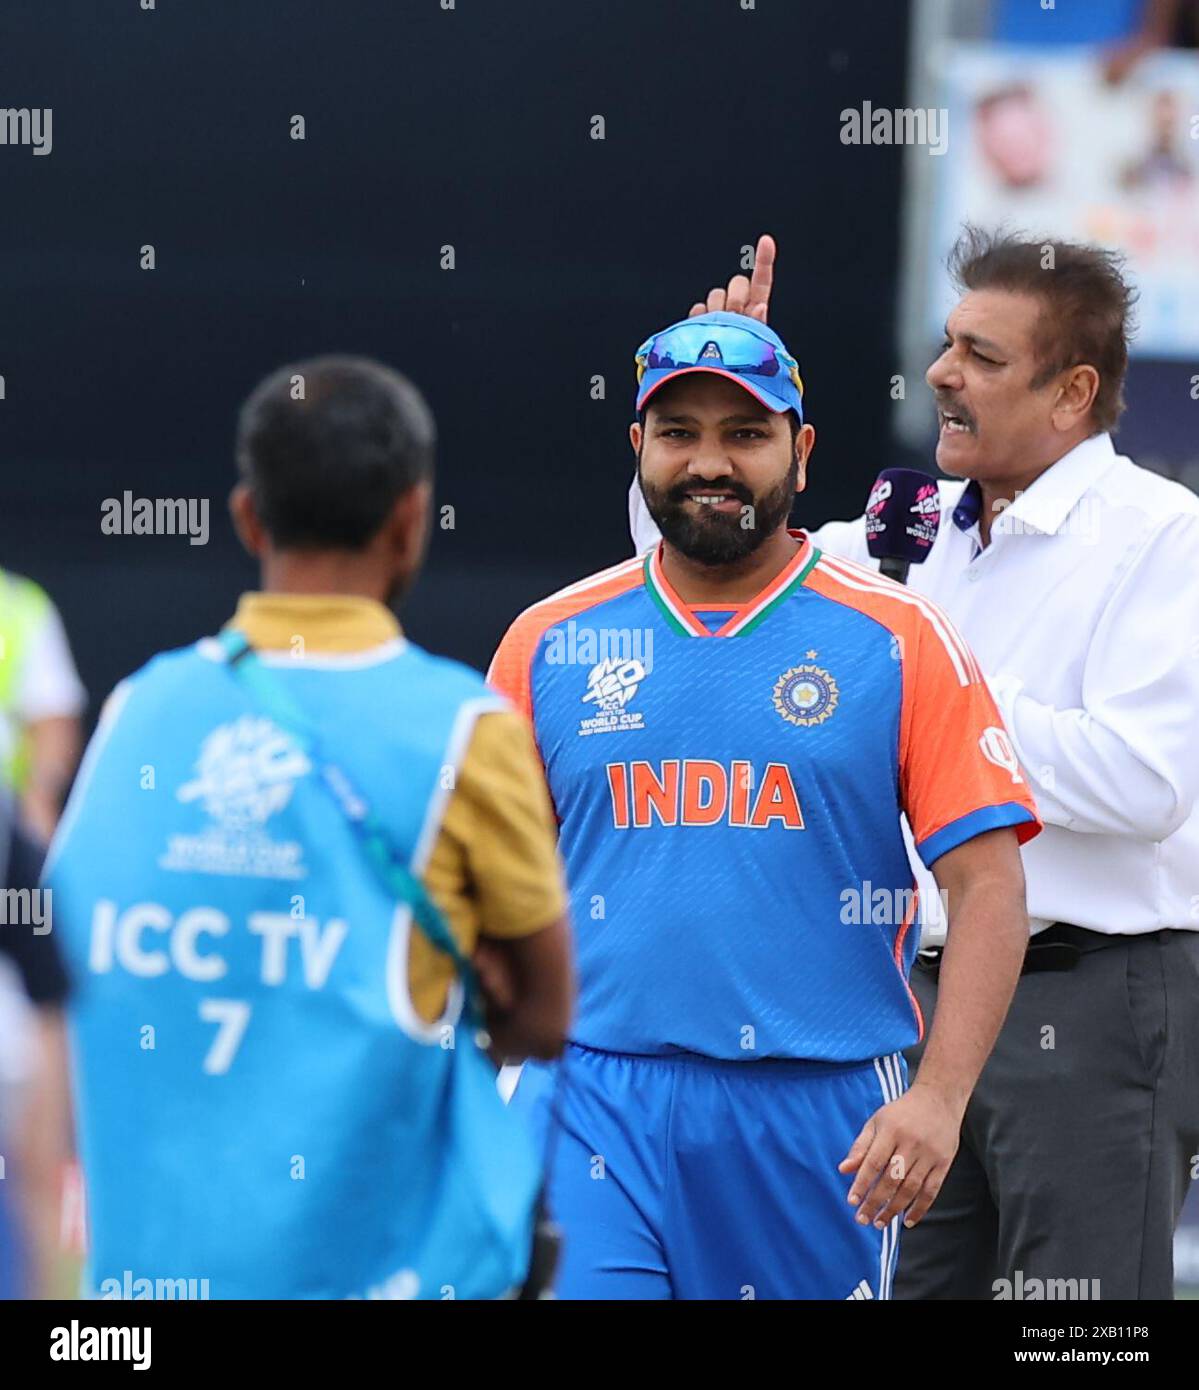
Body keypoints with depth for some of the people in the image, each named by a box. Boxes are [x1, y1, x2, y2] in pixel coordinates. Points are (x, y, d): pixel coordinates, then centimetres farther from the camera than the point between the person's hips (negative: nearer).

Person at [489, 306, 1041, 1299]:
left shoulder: (899, 639, 2)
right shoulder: (548, 643, 8)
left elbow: (987, 886, -3)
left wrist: (940, 1098, -15)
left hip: (825, 1112, -1)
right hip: (594, 1097, 1)